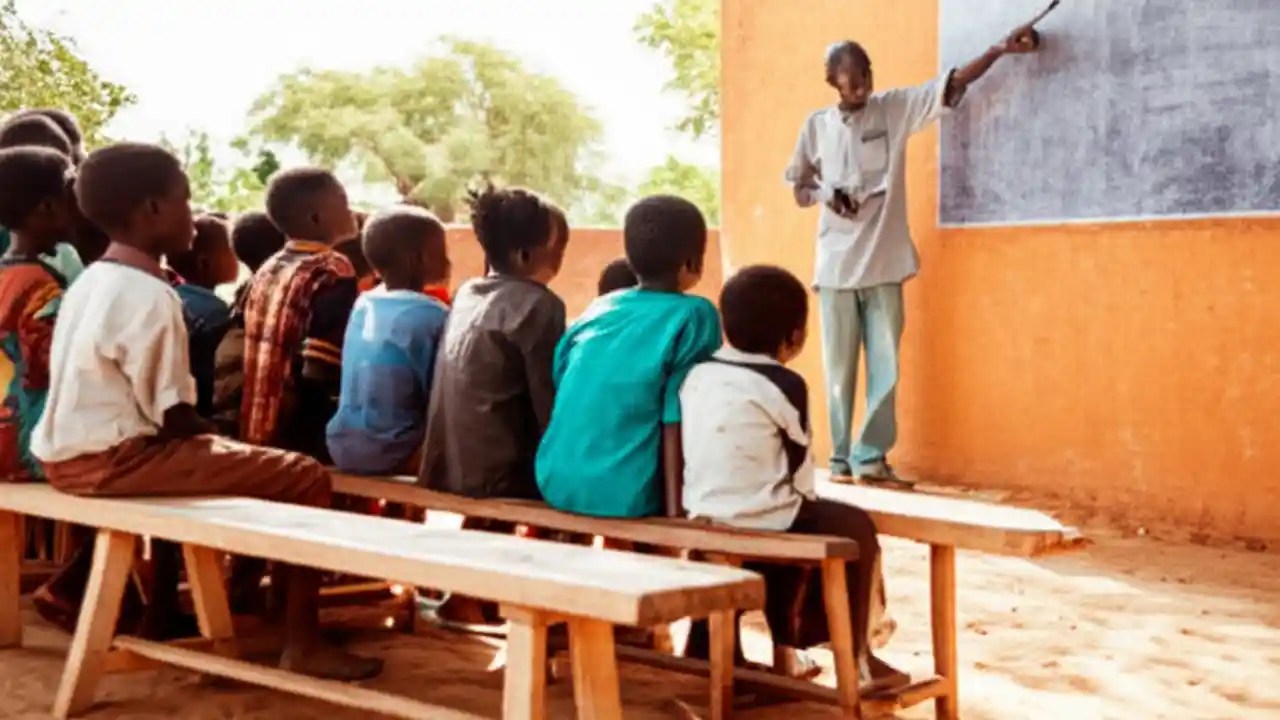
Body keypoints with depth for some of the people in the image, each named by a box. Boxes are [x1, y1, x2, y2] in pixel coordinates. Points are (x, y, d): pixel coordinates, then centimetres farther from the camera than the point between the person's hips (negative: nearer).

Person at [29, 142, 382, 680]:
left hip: (70, 453, 10)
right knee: (306, 478, -9)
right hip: (113, 458, -10)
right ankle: (303, 643, -6)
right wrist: (226, 446, 1)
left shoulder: (91, 282, 12)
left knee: (193, 454, 37)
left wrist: (220, 446, 15)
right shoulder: (150, 297, -17)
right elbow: (174, 417, -18)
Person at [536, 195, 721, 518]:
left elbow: (557, 382, 15)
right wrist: (675, 509, -10)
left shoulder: (599, 307, 12)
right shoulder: (694, 315, -5)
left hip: (557, 483, 7)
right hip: (624, 493, -7)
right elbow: (676, 420, -11)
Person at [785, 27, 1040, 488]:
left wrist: (1001, 50, -17)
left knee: (885, 368, 1)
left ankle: (871, 459, 9)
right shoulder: (816, 126, 5)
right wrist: (825, 195, -10)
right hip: (836, 265, 0)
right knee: (840, 369, 5)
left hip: (883, 263, 0)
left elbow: (952, 86, -5)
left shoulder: (895, 108, 3)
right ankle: (841, 459, 14)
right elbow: (799, 191, 12)